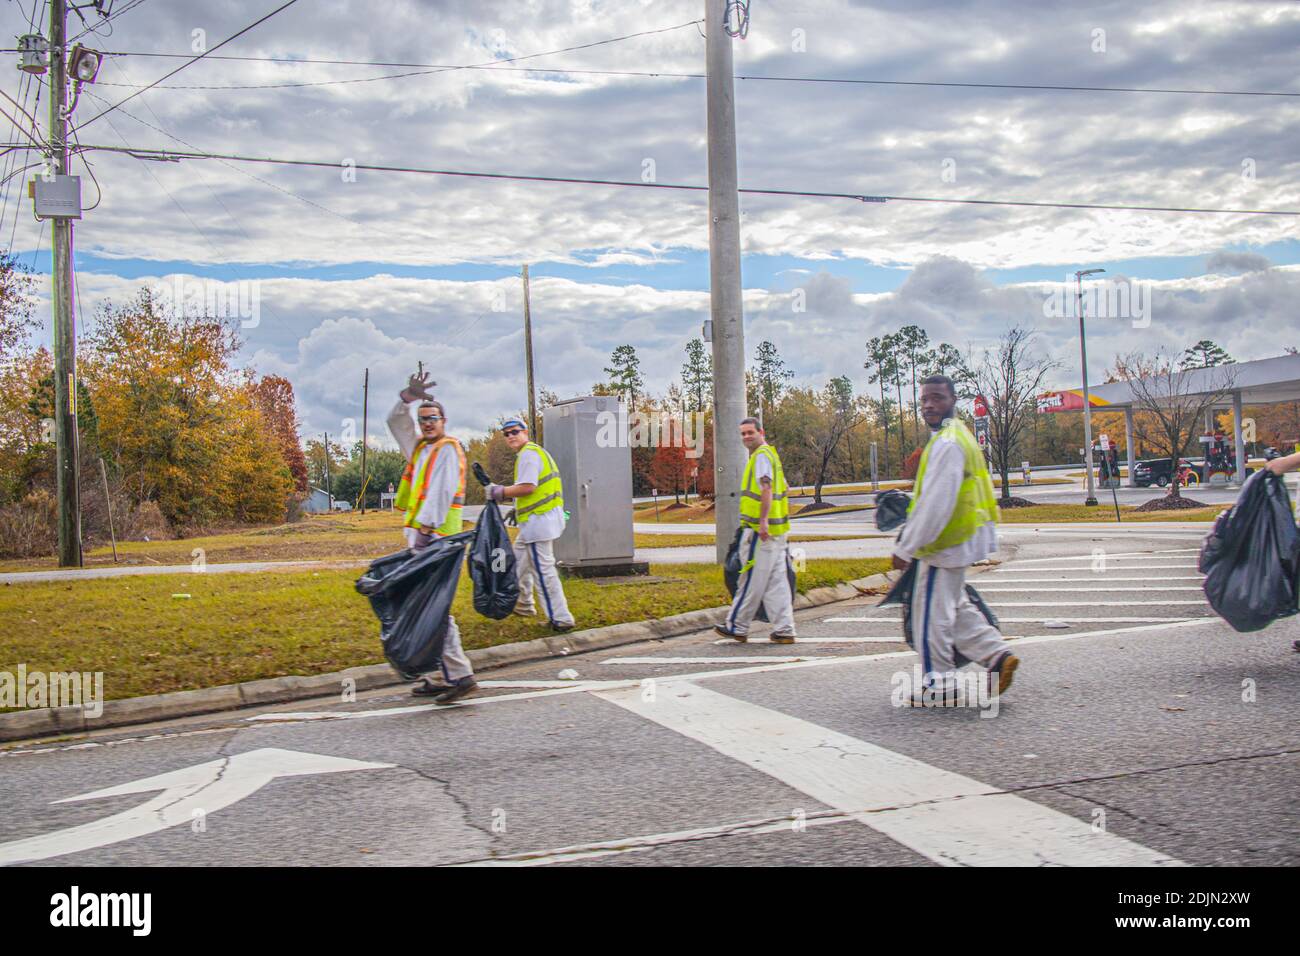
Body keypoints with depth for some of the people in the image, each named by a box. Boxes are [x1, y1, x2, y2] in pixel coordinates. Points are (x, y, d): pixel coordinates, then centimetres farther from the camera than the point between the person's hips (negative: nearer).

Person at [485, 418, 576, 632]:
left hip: (539, 519, -11)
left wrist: (499, 492, -12)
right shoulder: (536, 452, 20)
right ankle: (524, 605, 36)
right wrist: (519, 509, 17)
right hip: (537, 520, 11)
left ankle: (561, 619, -6)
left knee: (543, 570, -8)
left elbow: (527, 486, -24)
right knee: (519, 558, 24)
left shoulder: (529, 454, -13)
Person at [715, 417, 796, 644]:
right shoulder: (770, 454, 20)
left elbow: (766, 487, -23)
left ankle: (737, 627, 7)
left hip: (760, 530, -10)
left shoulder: (761, 455, -10)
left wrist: (763, 520, -30)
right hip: (775, 531, 10)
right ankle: (784, 630, 7)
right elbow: (783, 490, 26)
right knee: (777, 581, 8)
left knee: (751, 581, -1)